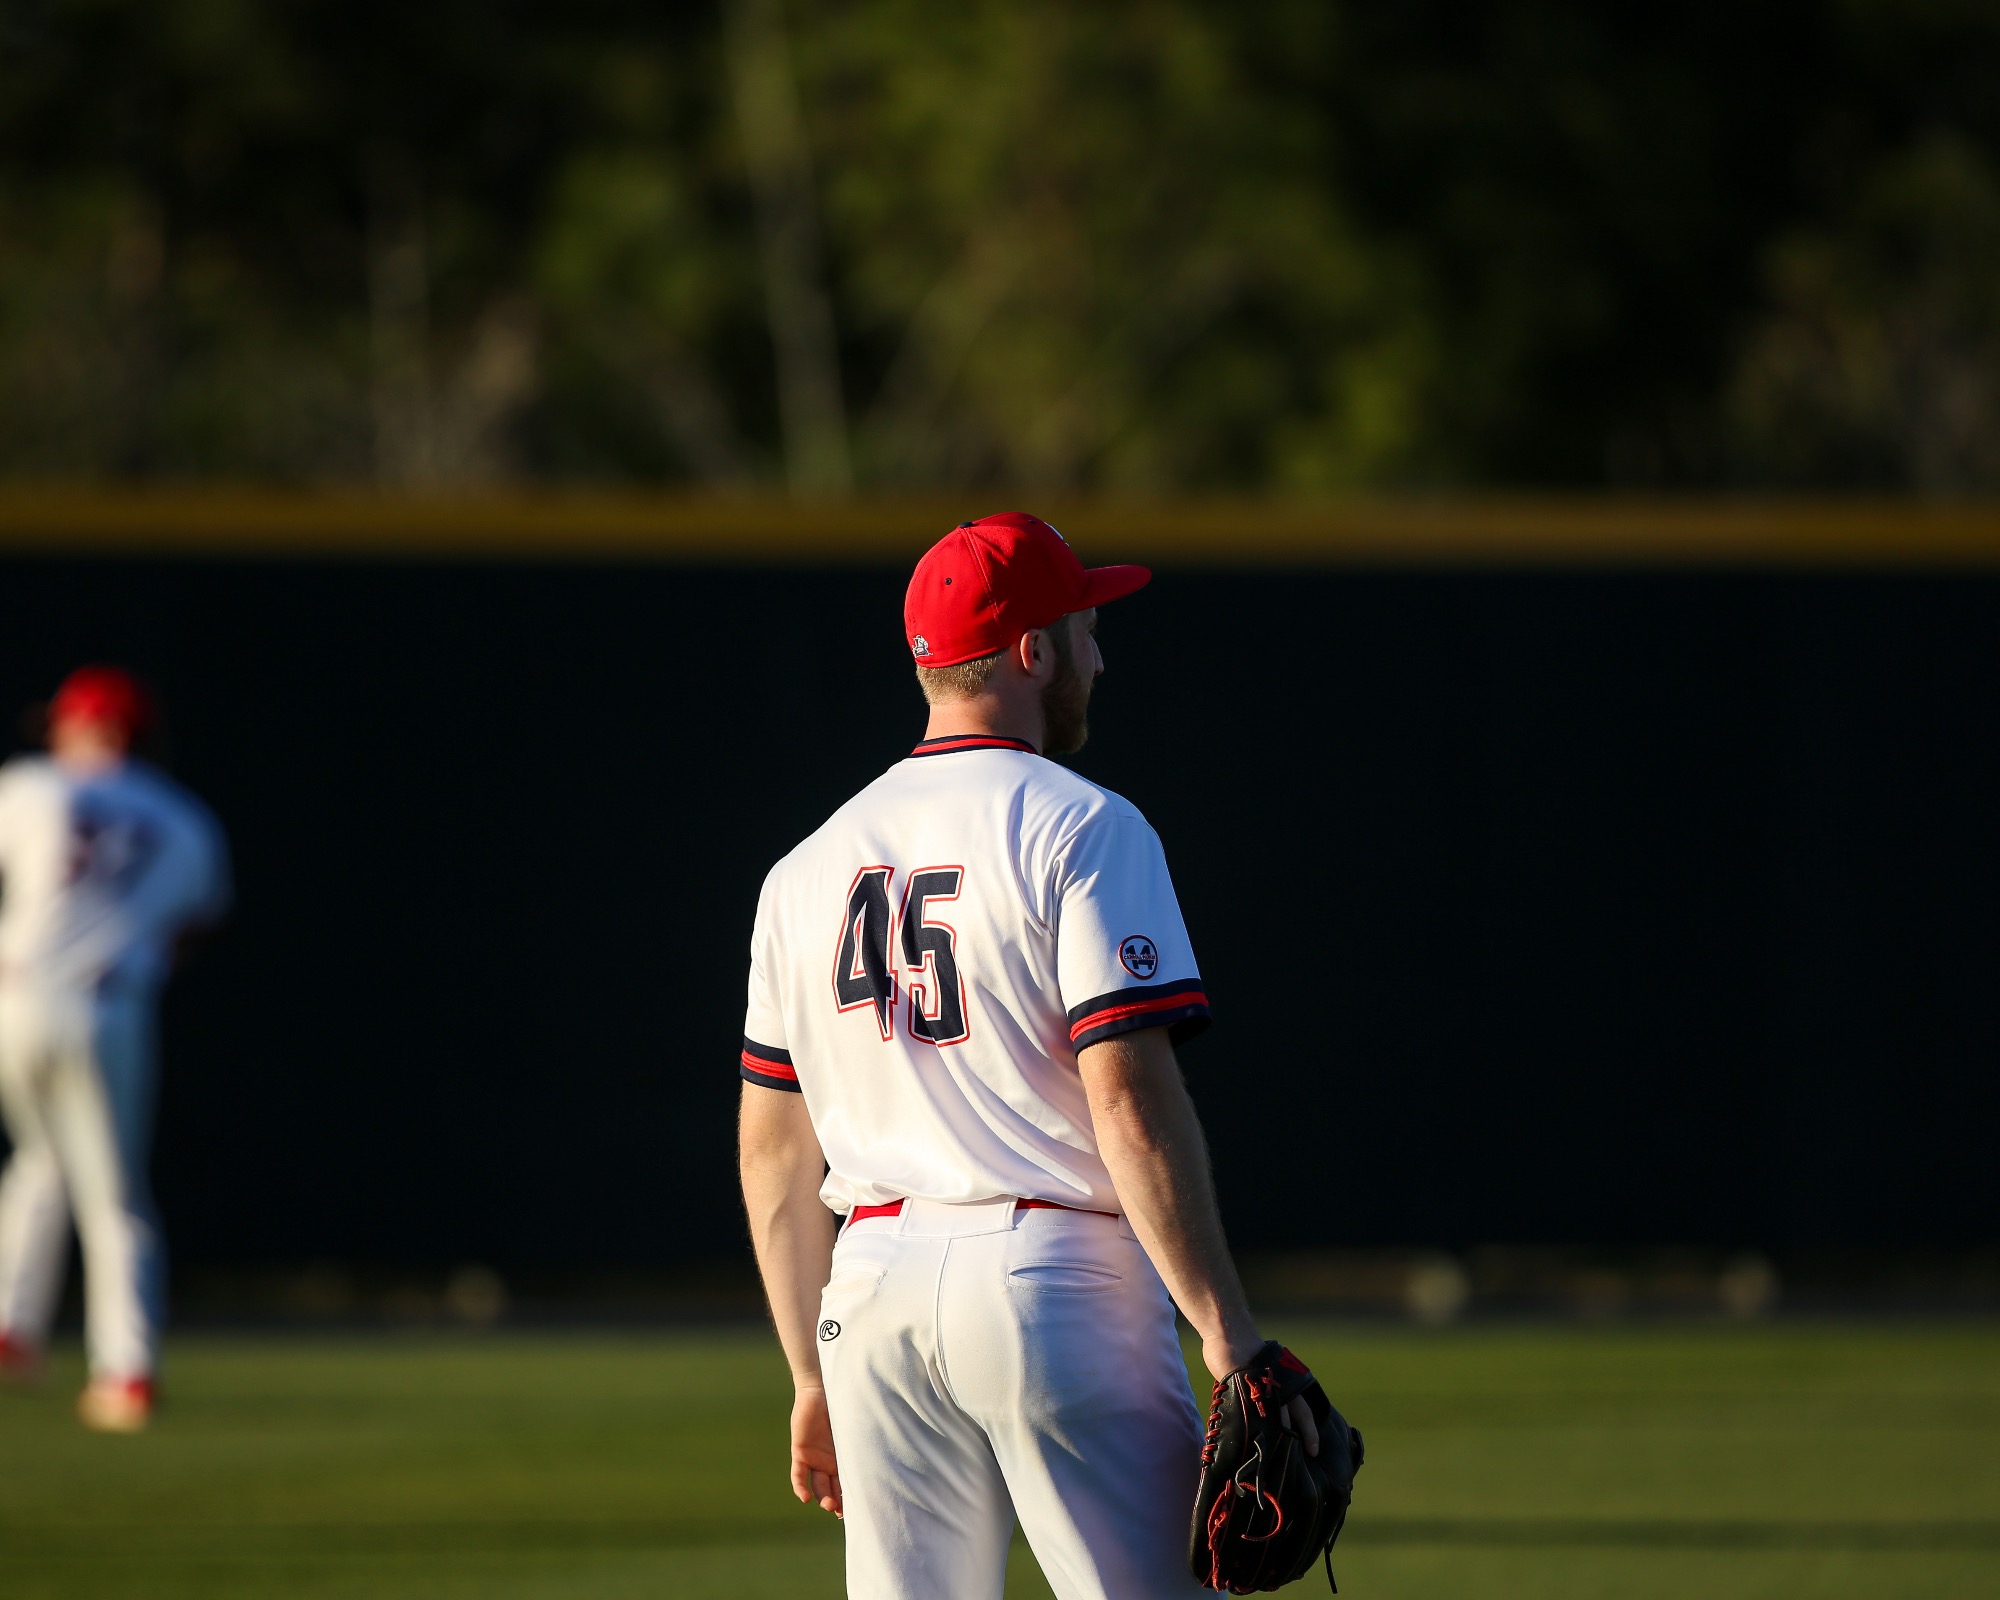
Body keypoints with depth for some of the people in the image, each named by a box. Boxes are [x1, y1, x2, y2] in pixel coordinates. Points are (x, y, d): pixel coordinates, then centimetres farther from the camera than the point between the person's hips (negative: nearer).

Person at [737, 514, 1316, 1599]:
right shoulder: (1081, 830, -5)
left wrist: (813, 1376, 23)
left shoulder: (809, 868, 14)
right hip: (1052, 1268, -6)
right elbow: (1130, 1101, -16)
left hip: (873, 1295, 6)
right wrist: (1229, 1339, -16)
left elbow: (772, 1152, 16)